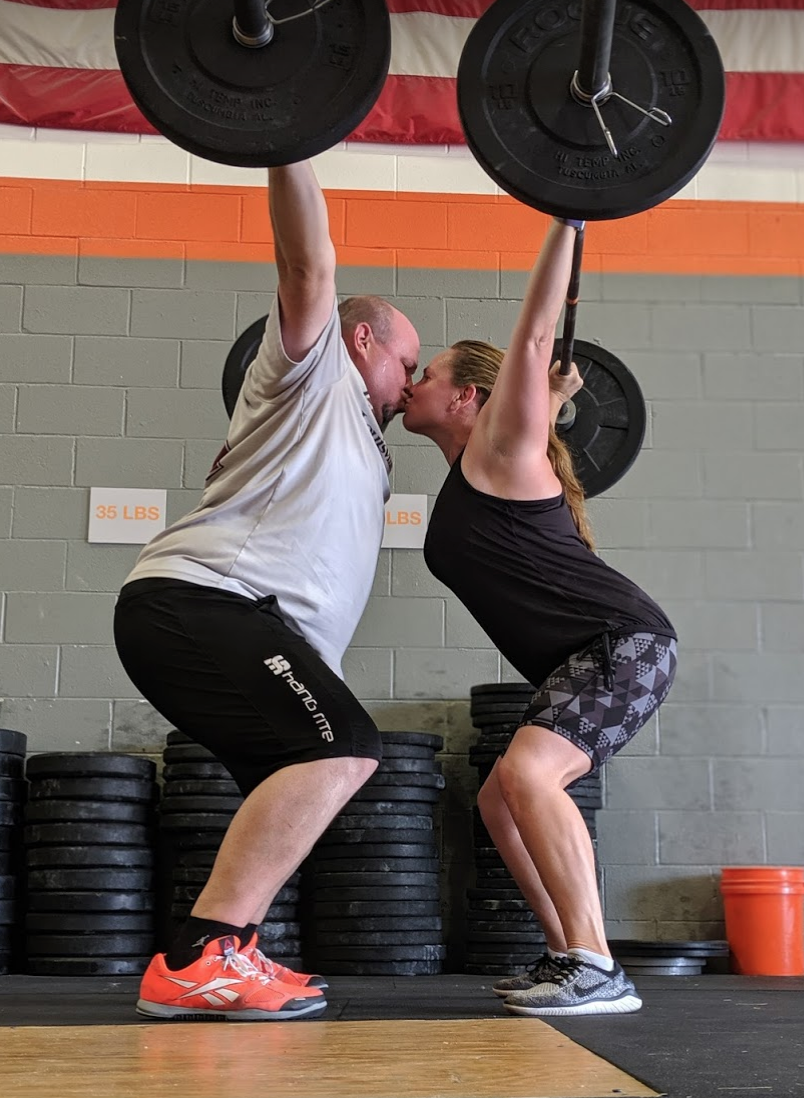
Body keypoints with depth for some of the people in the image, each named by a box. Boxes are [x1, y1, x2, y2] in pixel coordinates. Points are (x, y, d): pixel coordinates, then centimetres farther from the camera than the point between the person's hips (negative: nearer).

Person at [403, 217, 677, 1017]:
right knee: (502, 797, 11)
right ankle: (569, 959, 15)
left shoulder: (498, 452, -4)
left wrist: (568, 220, -11)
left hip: (625, 640, -10)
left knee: (527, 772, -26)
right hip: (584, 658, 10)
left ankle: (598, 972, -24)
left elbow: (534, 336, -11)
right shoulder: (471, 475, 19)